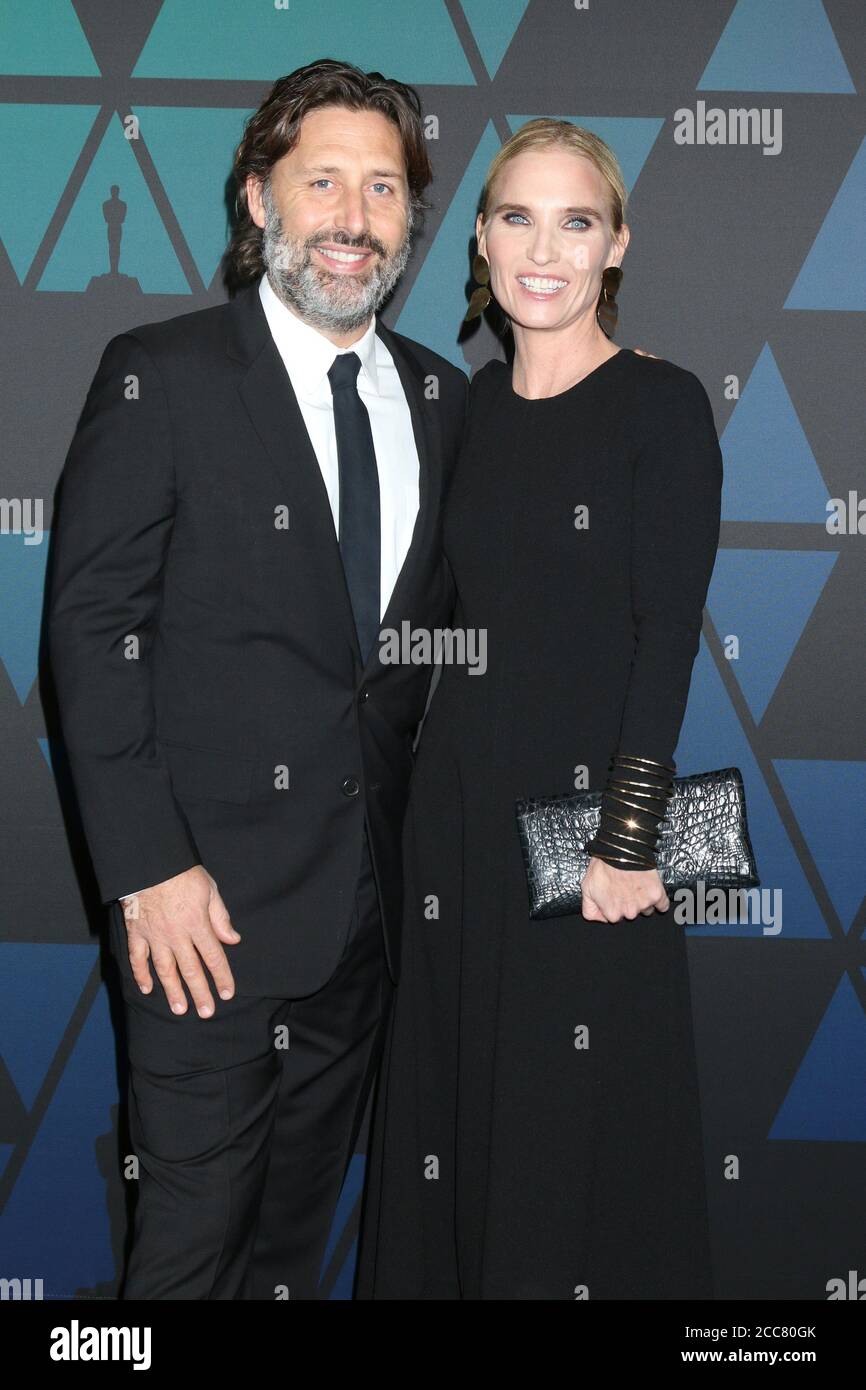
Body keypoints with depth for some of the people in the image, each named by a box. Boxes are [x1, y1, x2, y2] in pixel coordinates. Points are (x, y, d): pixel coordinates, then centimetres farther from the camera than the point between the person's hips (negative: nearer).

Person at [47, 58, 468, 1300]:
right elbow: (92, 629, -9)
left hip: (372, 902, 5)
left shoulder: (440, 398, 9)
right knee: (193, 1236, 8)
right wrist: (149, 871, -15)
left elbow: (430, 628, 11)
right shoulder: (161, 375, -6)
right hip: (210, 901, -4)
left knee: (299, 1228, 18)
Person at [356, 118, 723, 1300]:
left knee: (582, 1110, 7)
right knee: (449, 1088, 15)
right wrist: (438, 781, 5)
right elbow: (463, 613, 10)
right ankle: (452, 1270, 35)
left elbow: (669, 635, -12)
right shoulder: (474, 402, 8)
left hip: (593, 800, -5)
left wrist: (631, 839, -16)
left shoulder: (663, 405, -8)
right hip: (460, 799, 5)